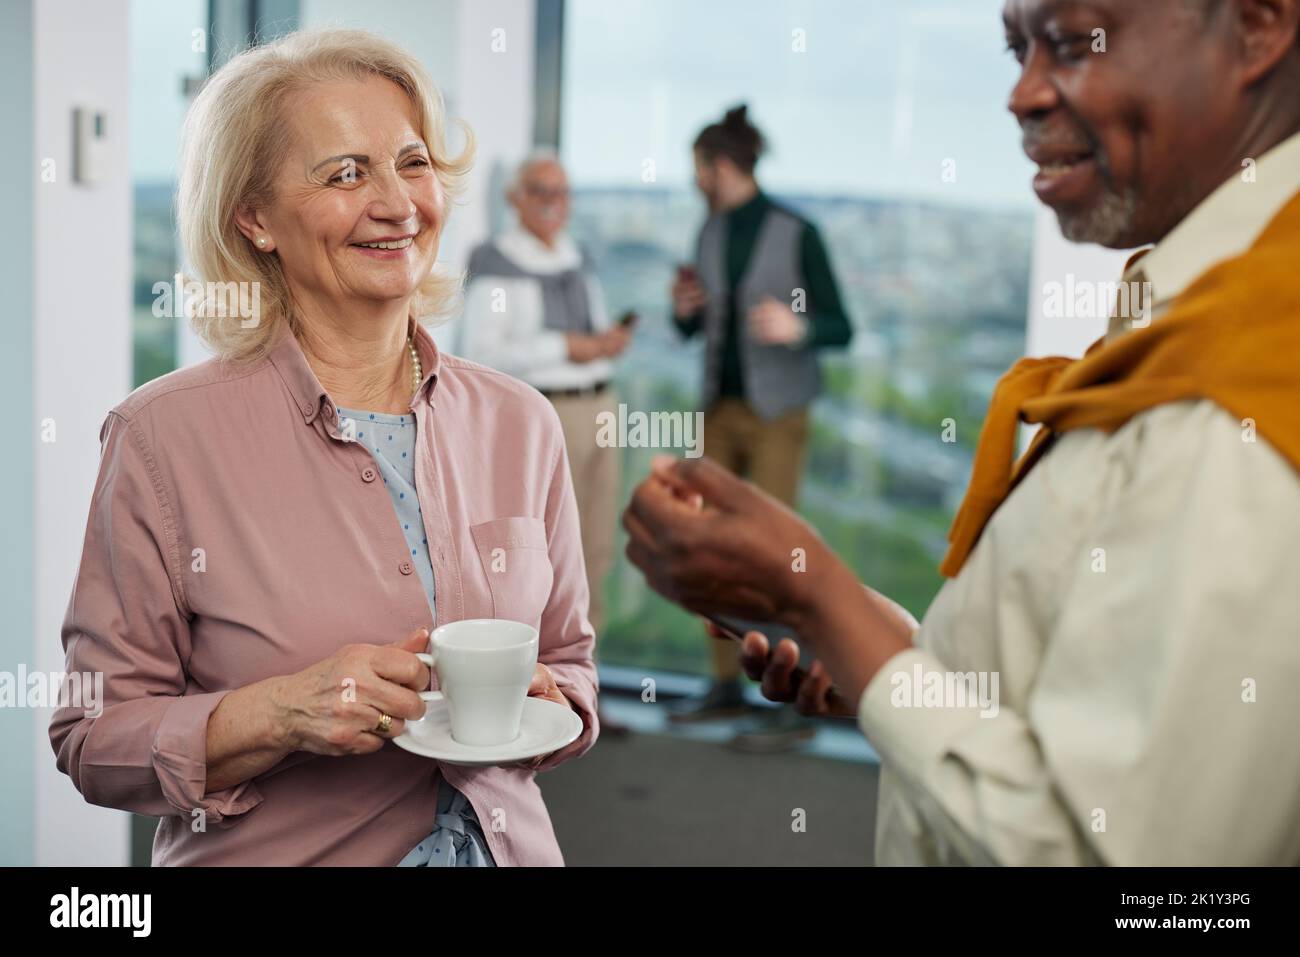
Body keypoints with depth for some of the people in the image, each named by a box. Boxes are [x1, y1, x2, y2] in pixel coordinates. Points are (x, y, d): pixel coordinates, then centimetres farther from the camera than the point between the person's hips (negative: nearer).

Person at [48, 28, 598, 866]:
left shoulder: (518, 424, -2)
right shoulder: (165, 435, -13)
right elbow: (93, 740, -11)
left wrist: (546, 707, -11)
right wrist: (280, 715, -25)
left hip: (505, 843, 3)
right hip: (275, 855, -3)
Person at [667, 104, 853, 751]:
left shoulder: (797, 235, -11)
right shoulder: (710, 233, 6)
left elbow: (841, 329, -9)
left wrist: (797, 328, -29)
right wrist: (684, 308, -8)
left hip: (775, 414, -6)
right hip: (720, 407, 7)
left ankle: (792, 705, -2)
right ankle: (726, 685, 21)